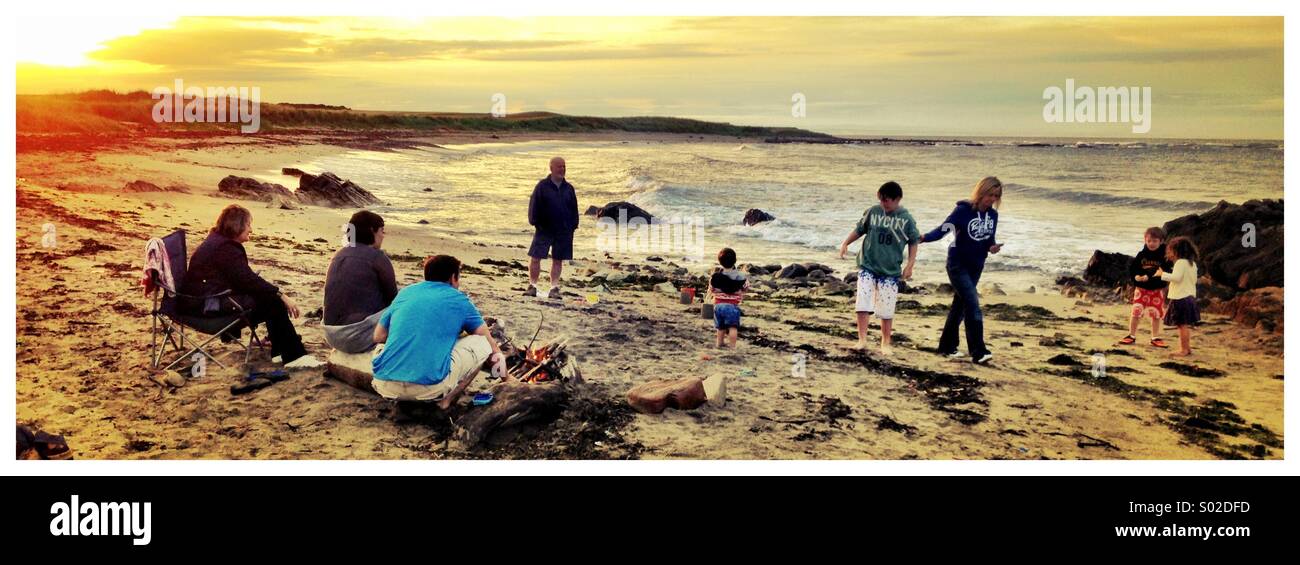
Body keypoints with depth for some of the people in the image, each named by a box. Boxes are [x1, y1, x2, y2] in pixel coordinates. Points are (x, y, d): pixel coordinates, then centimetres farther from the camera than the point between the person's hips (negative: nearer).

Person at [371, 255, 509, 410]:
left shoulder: (405, 292, 19)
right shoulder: (459, 300, 12)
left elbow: (378, 337, 25)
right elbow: (491, 345, 19)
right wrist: (505, 375, 35)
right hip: (427, 387, -4)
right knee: (482, 344, 15)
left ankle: (403, 399, 14)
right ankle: (446, 399, 3)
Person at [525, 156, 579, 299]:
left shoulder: (568, 188, 8)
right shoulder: (542, 186, -1)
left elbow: (574, 209, 13)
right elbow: (534, 205, -1)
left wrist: (573, 225, 6)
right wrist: (534, 222, -8)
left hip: (564, 231, 3)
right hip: (544, 229, -3)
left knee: (558, 260, 7)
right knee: (535, 258, -6)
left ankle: (554, 288, 14)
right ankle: (532, 286, 6)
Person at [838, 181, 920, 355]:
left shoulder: (906, 219, -3)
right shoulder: (873, 212, -2)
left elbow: (913, 242, 6)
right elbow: (859, 229, 9)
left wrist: (909, 265, 0)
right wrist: (845, 243, -3)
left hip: (890, 270, 0)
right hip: (867, 266, 1)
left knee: (886, 310, 4)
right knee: (863, 304, -8)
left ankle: (886, 343, 20)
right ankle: (862, 340, 1)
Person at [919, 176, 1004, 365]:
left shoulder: (992, 214, 3)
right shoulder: (963, 210, -15)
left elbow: (990, 239, 12)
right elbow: (943, 229, -21)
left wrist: (993, 247, -10)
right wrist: (924, 238, -37)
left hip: (976, 266, 7)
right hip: (958, 265, -6)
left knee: (960, 304, 13)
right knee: (973, 305, -14)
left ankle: (947, 346, 24)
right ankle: (978, 351, -14)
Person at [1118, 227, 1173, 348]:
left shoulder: (1164, 256, -9)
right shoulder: (1141, 255, -3)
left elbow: (1167, 273, -17)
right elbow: (1131, 268, 1)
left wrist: (1149, 277, -27)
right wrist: (1136, 277, -20)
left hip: (1157, 289, -1)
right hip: (1141, 288, 1)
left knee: (1156, 314, 9)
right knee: (1136, 312, 0)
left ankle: (1155, 338, 21)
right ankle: (1131, 336, 13)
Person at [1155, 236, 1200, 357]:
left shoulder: (1180, 262, -15)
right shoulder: (1192, 263, 14)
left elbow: (1176, 277, -26)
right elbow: (1194, 280, 20)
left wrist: (1162, 274, -17)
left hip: (1180, 298, -10)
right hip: (1190, 296, 10)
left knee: (1182, 325, -5)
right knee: (1185, 325, 17)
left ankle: (1184, 349, -2)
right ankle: (1187, 347, 25)